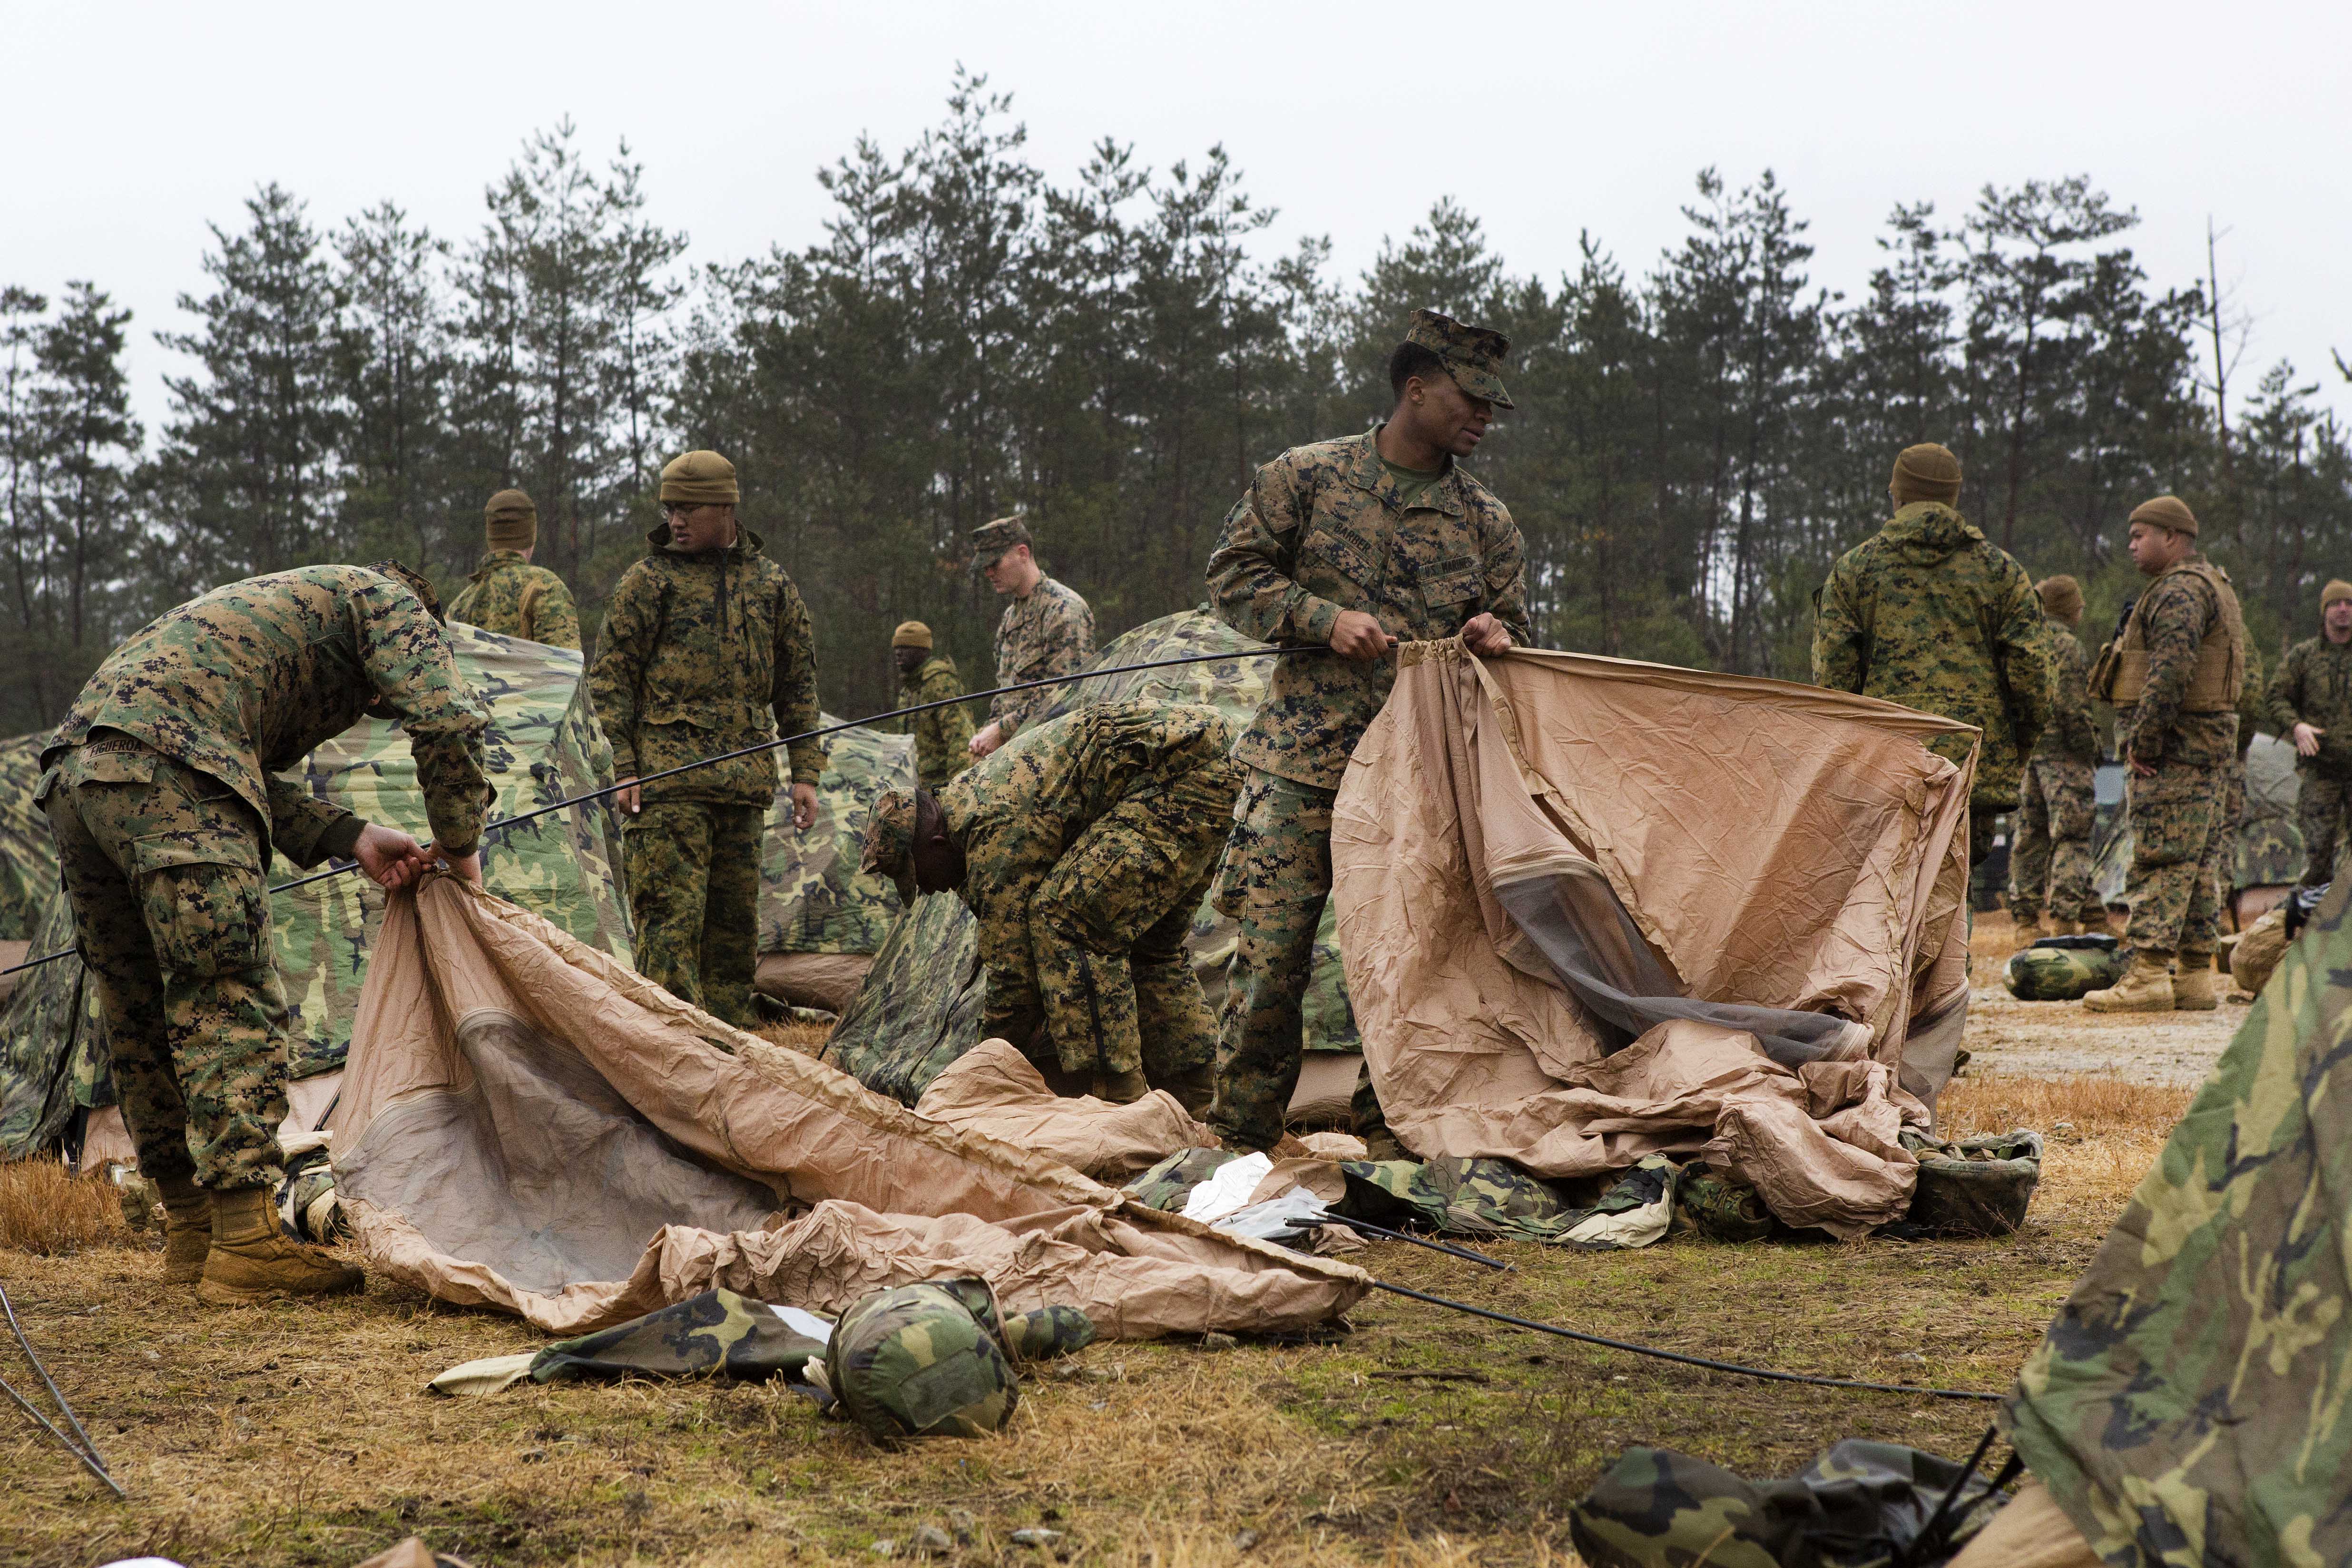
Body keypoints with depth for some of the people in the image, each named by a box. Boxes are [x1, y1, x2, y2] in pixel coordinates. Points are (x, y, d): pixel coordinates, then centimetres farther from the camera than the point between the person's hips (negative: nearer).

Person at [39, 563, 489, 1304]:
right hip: (167, 770, -9)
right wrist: (460, 848, 12)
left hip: (73, 767, 9)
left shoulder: (277, 607, 38)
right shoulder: (384, 598, 17)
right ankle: (247, 1243, -14)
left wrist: (351, 838, 16)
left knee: (143, 1019, 14)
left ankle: (192, 1229, 22)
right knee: (231, 1004, -9)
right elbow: (447, 720, 0)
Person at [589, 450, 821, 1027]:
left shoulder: (773, 585, 13)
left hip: (744, 778, 4)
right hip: (667, 773, -4)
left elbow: (798, 685, 18)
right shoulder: (648, 579, 2)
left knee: (735, 917, 8)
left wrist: (804, 773, 11)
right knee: (671, 913, -11)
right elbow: (610, 677, 1)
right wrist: (623, 768, -7)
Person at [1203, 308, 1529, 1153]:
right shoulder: (1307, 476, 3)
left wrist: (1492, 636, -7)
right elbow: (1233, 578, 4)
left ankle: (1388, 1143, 12)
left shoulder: (1488, 523, 11)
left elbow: (1512, 631, 18)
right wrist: (1326, 618, -11)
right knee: (1271, 956, -4)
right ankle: (1240, 1143, 6)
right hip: (1304, 765, -2)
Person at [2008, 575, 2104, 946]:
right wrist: (2091, 748, -9)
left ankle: (2026, 920, 11)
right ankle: (2065, 918, -10)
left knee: (2028, 836, 10)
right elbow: (2073, 707, -16)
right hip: (2061, 750, -8)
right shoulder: (2064, 644, -10)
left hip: (2023, 750, 8)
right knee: (2071, 836, -5)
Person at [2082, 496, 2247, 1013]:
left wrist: (2143, 741, -21)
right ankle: (2197, 979, 11)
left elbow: (2170, 673, -25)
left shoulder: (2180, 592, -13)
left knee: (2160, 859, -11)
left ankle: (2148, 976, -14)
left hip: (2173, 745, -11)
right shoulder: (2214, 587, 21)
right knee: (2198, 862, 9)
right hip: (2208, 742, 11)